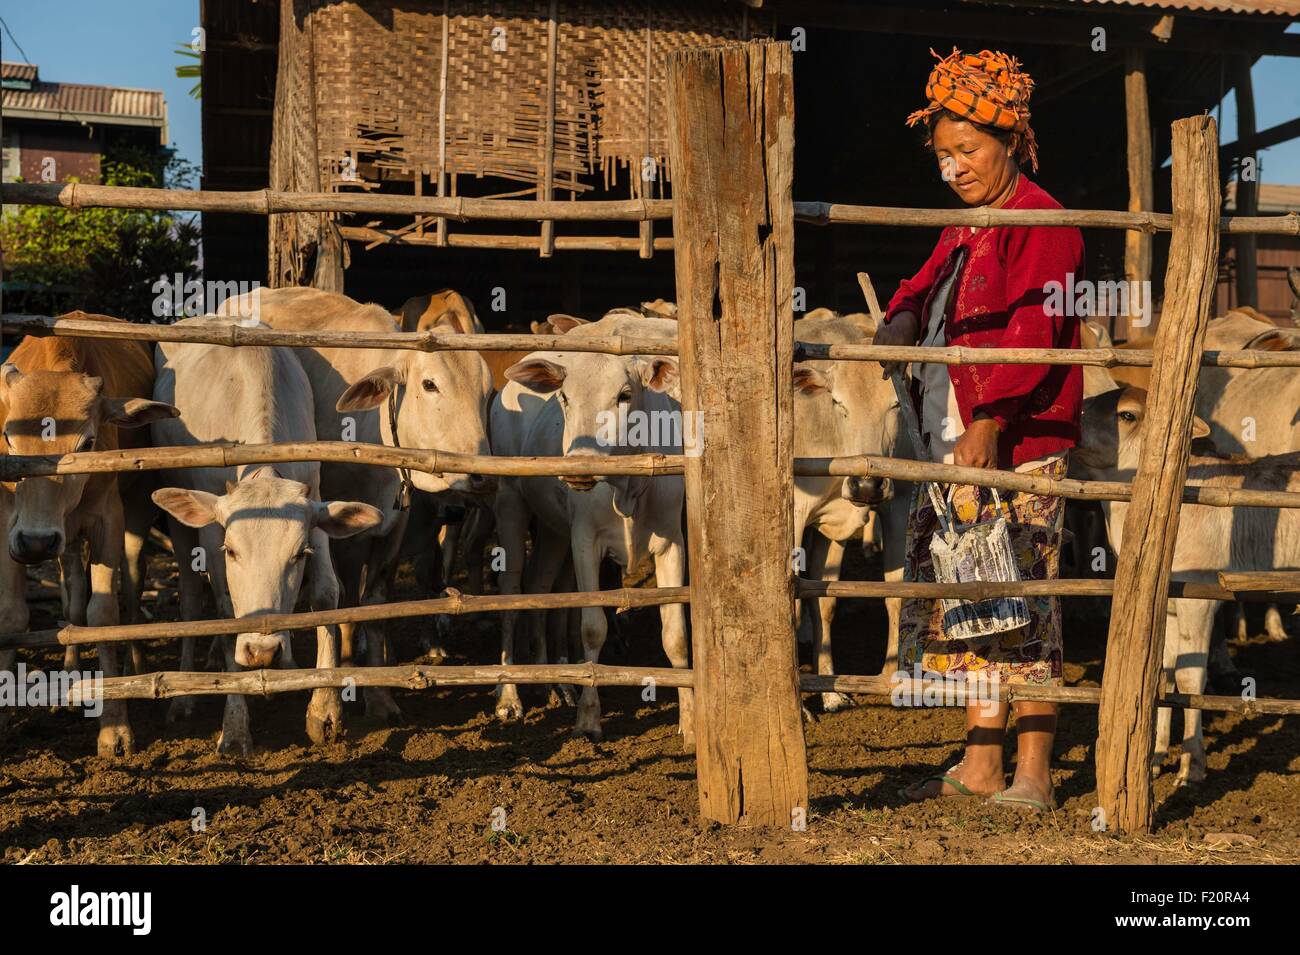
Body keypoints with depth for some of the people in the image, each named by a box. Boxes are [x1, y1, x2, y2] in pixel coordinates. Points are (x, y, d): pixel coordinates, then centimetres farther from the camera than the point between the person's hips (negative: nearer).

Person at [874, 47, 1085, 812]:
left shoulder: (1042, 223, -8)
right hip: (952, 445, 9)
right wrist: (904, 317, 5)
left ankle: (1034, 776, 2)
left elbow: (1034, 336, -16)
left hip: (1017, 445, -9)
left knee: (1022, 604, -6)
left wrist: (991, 423, -23)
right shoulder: (963, 229, 19)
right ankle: (980, 764, 20)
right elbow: (927, 284, 27)